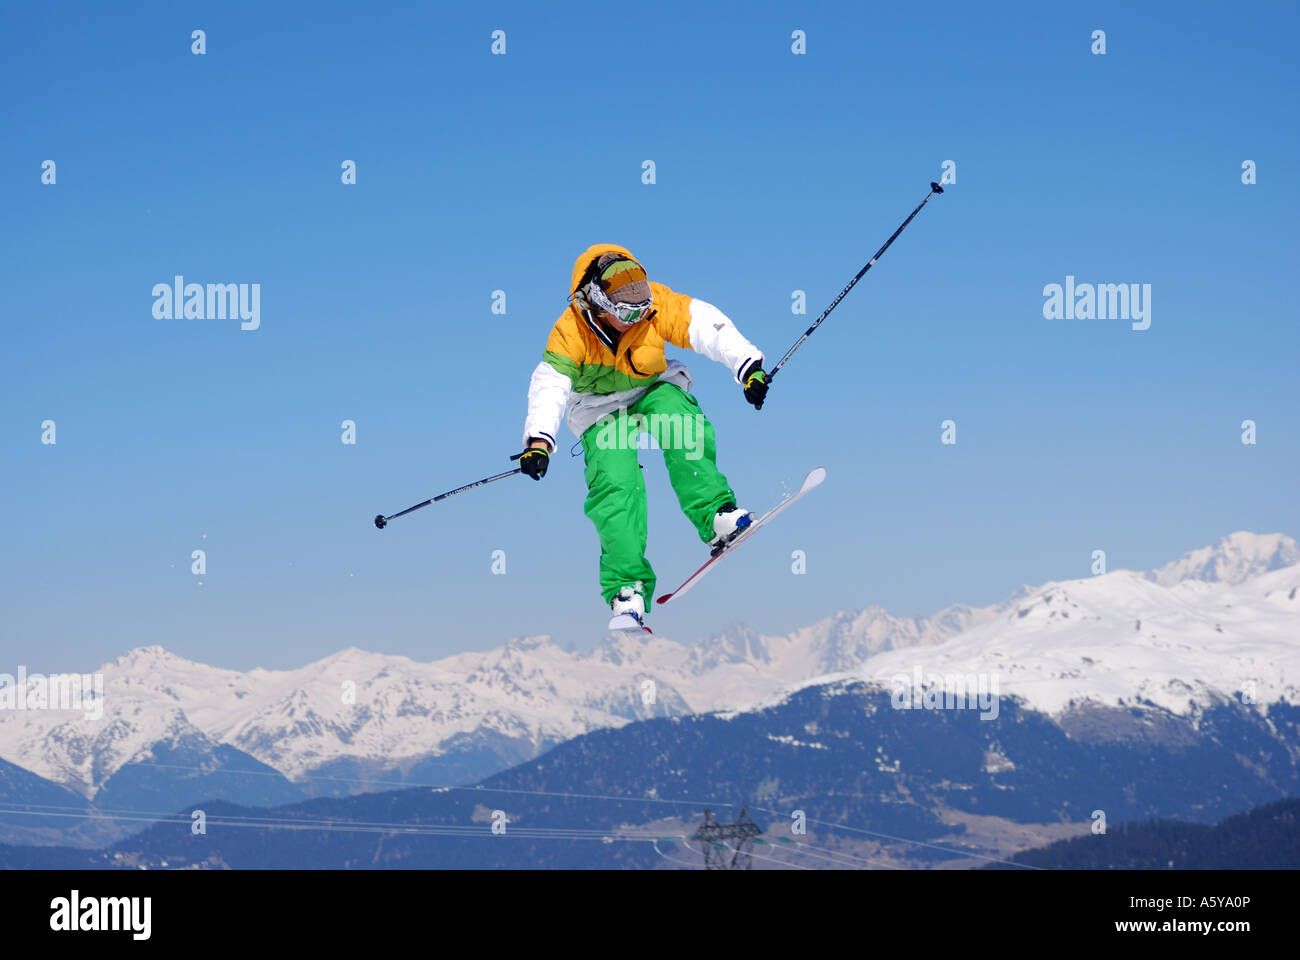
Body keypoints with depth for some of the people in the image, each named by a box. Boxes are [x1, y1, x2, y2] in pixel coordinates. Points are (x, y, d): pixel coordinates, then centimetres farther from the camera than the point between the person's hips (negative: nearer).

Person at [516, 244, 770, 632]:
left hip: (653, 390, 1)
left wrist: (748, 366, -41)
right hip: (602, 410, -1)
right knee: (616, 484, -24)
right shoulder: (569, 334, -25)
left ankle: (715, 516, -36)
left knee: (678, 417, -34)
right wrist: (539, 439, -49)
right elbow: (550, 386, -33)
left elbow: (710, 328, -27)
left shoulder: (657, 305, -22)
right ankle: (627, 590, -24)